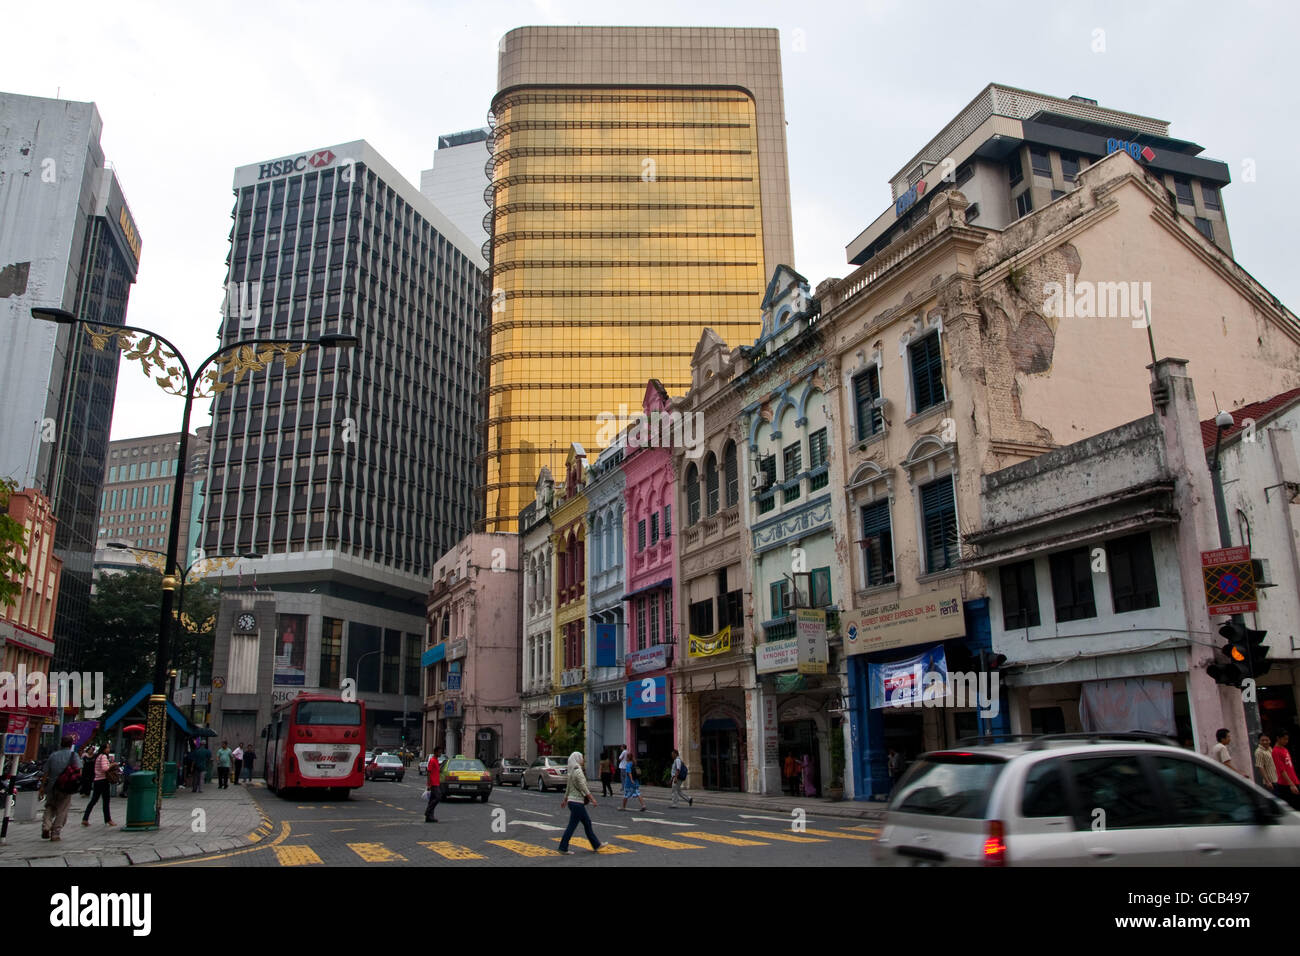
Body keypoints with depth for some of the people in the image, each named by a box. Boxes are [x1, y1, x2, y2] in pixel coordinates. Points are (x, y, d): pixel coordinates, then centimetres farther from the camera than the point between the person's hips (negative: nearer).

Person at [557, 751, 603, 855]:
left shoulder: (572, 772, 10)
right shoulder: (578, 772, -18)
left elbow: (568, 787, 19)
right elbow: (584, 788, -20)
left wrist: (565, 799, 28)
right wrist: (593, 800, -15)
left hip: (572, 800, 10)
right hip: (577, 802, -10)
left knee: (587, 822, 13)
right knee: (572, 825, -2)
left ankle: (596, 846, 19)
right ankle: (563, 848, 6)